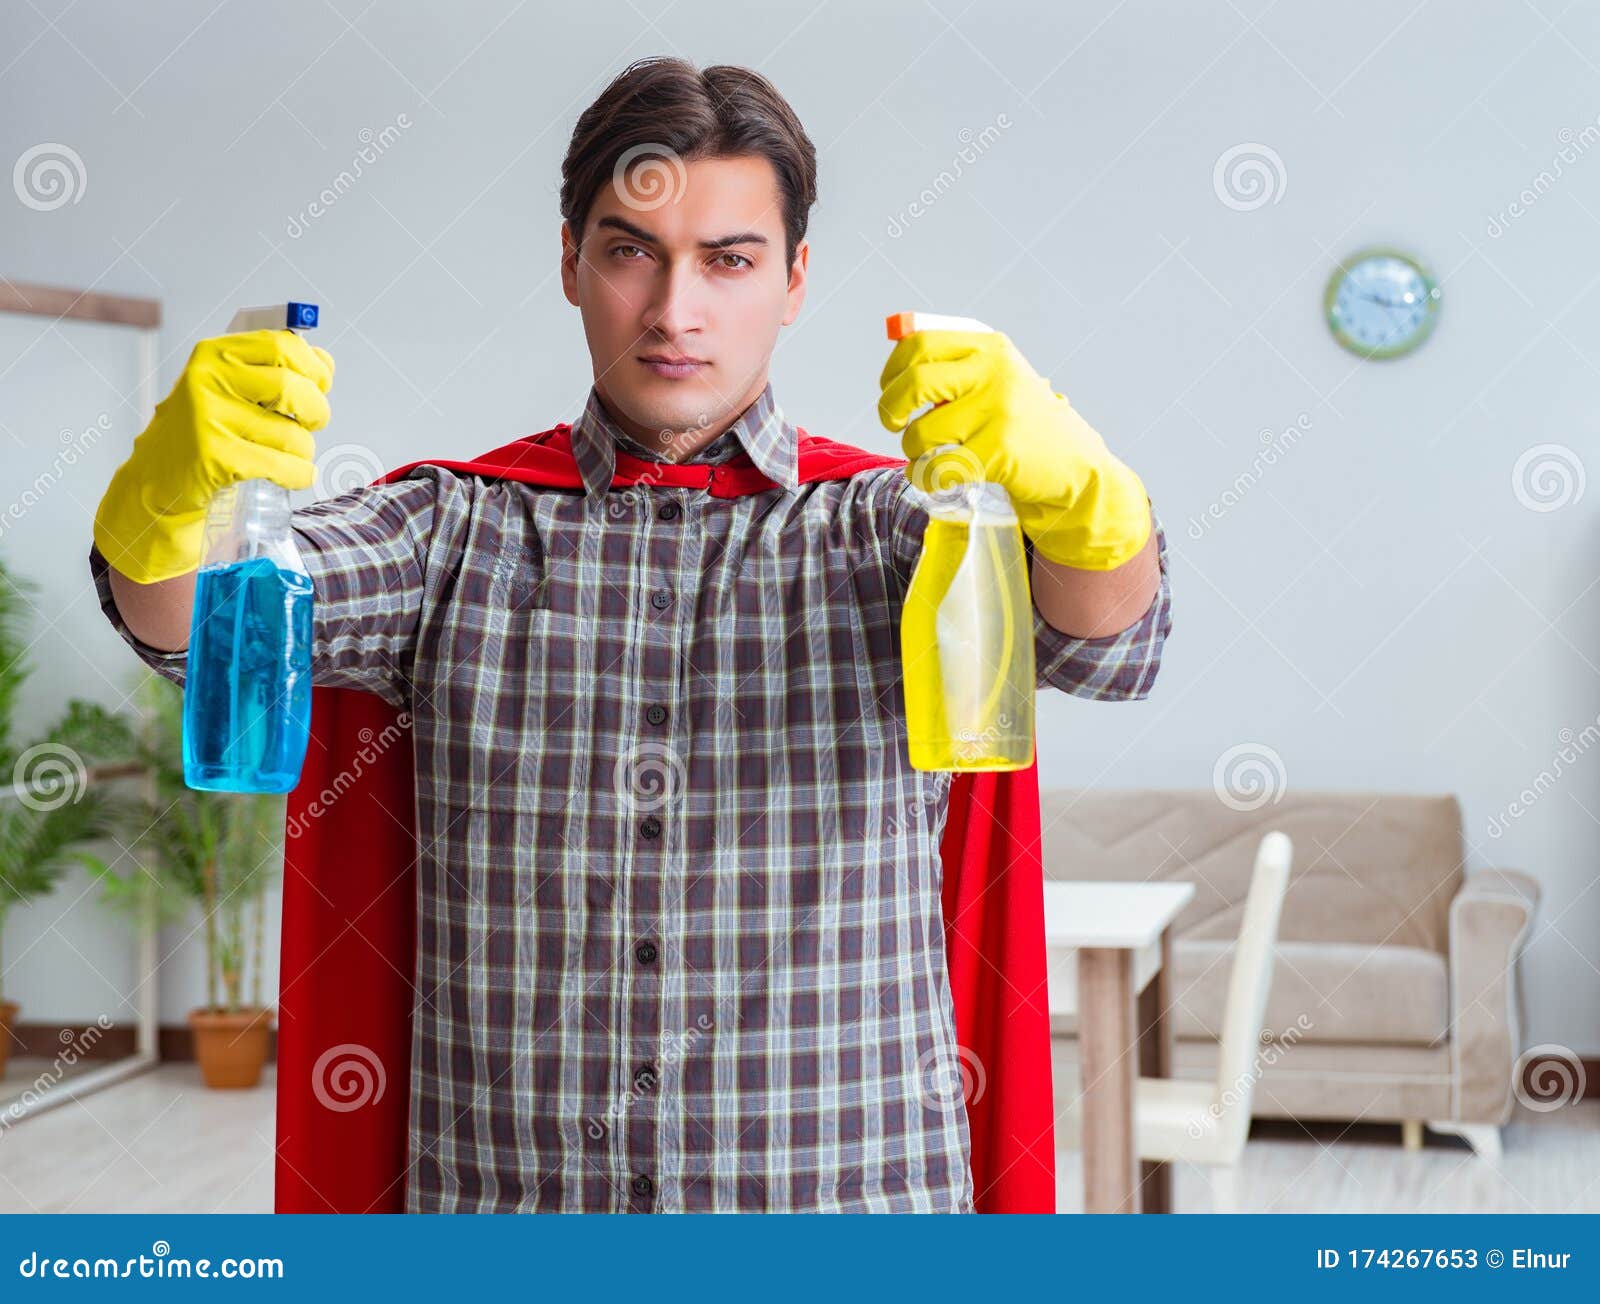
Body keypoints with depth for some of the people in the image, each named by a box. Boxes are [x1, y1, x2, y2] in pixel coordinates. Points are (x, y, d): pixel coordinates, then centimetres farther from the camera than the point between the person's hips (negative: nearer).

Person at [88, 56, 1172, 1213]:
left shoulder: (892, 532, 3)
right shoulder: (457, 533, 6)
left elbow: (1109, 641, -15)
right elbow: (189, 617, -9)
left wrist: (1064, 471, -38)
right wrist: (166, 490, -32)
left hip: (846, 1200, -1)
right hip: (499, 1195, 1)